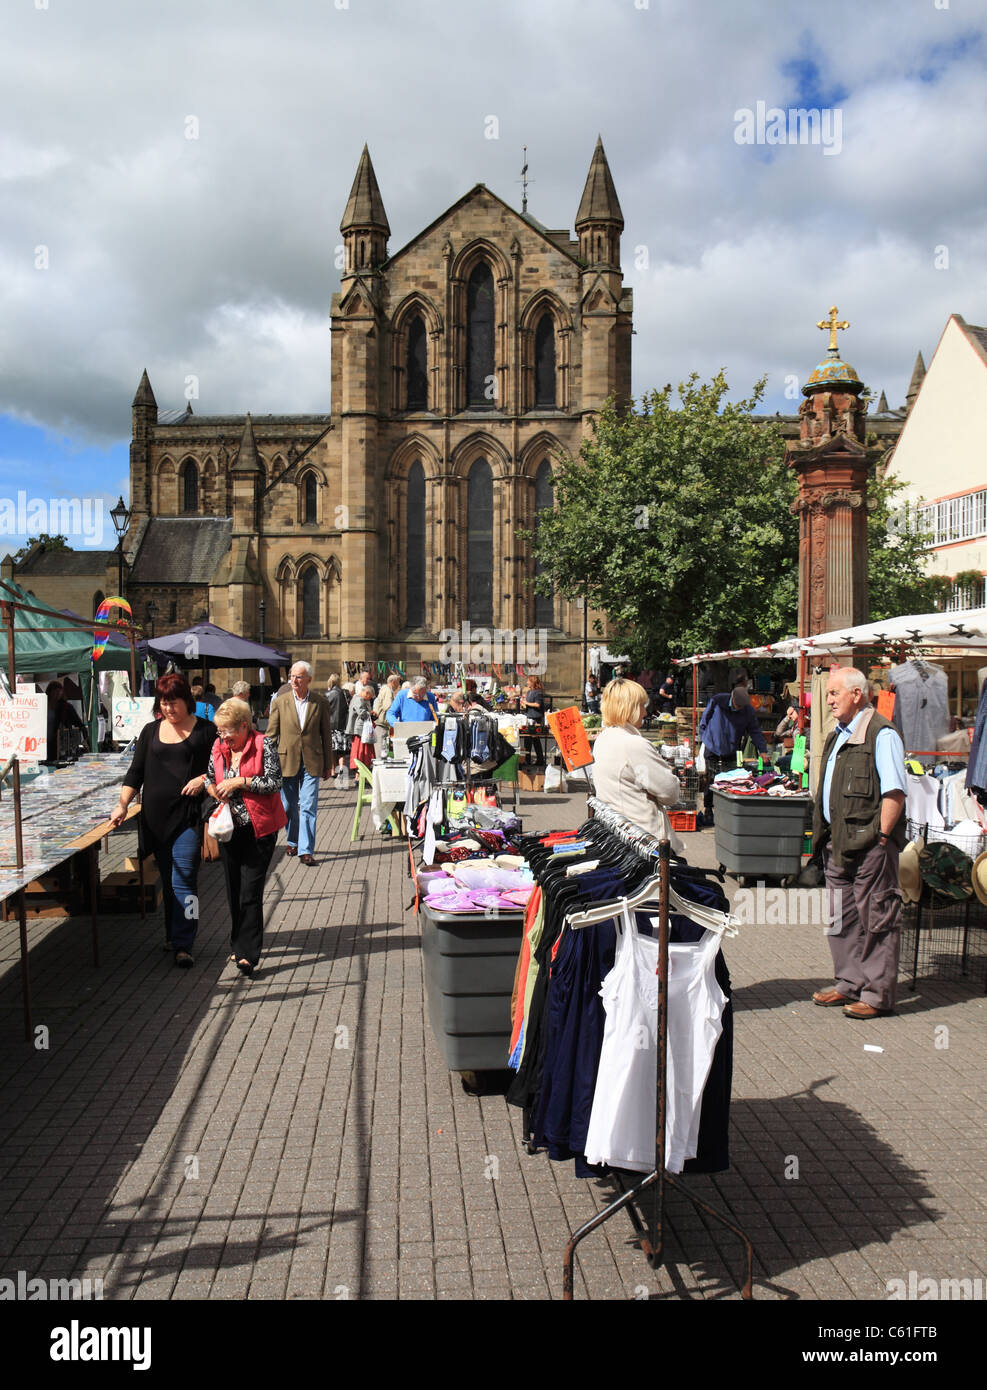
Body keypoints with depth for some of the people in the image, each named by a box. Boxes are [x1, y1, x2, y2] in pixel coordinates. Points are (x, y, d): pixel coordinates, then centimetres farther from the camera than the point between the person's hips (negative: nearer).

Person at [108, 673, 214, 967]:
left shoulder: (205, 730, 1)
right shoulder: (151, 731, 13)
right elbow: (136, 772, 12)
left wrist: (203, 779, -13)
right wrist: (122, 804, -1)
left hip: (188, 815, -4)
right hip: (156, 816, 4)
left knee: (184, 879, -10)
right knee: (167, 879, 12)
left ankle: (182, 945, -9)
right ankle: (173, 934, 25)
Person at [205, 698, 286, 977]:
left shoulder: (263, 746, -10)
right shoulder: (218, 747, 6)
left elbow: (275, 782, -14)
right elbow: (209, 777, 20)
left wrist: (240, 782, -18)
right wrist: (214, 790, -2)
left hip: (258, 829, -6)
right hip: (229, 828, 6)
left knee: (250, 892, -9)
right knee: (233, 889, 14)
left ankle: (247, 954, -7)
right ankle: (239, 945, 29)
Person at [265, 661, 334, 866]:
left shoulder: (320, 702, 1)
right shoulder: (280, 702, 1)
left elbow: (326, 734, 6)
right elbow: (271, 734, 5)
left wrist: (328, 764, 6)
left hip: (311, 762, -1)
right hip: (287, 760, 1)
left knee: (308, 807, -5)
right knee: (288, 806, 12)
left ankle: (306, 850, -2)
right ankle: (293, 841, 33)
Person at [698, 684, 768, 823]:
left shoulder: (748, 711, -7)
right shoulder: (717, 702, -12)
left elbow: (755, 732, 0)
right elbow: (704, 721, 1)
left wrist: (763, 750, -10)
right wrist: (705, 739, 4)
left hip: (730, 754, 2)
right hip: (713, 750, -2)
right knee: (711, 782, -1)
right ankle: (708, 810, 14)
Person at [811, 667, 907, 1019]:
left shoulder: (881, 734, -12)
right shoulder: (839, 736, 17)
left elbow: (895, 791, -18)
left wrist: (880, 836, -19)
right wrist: (826, 835, 15)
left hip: (869, 844, -9)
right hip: (838, 844, 9)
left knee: (877, 920, 1)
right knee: (842, 919, 16)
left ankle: (878, 994, 9)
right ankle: (849, 984, 28)